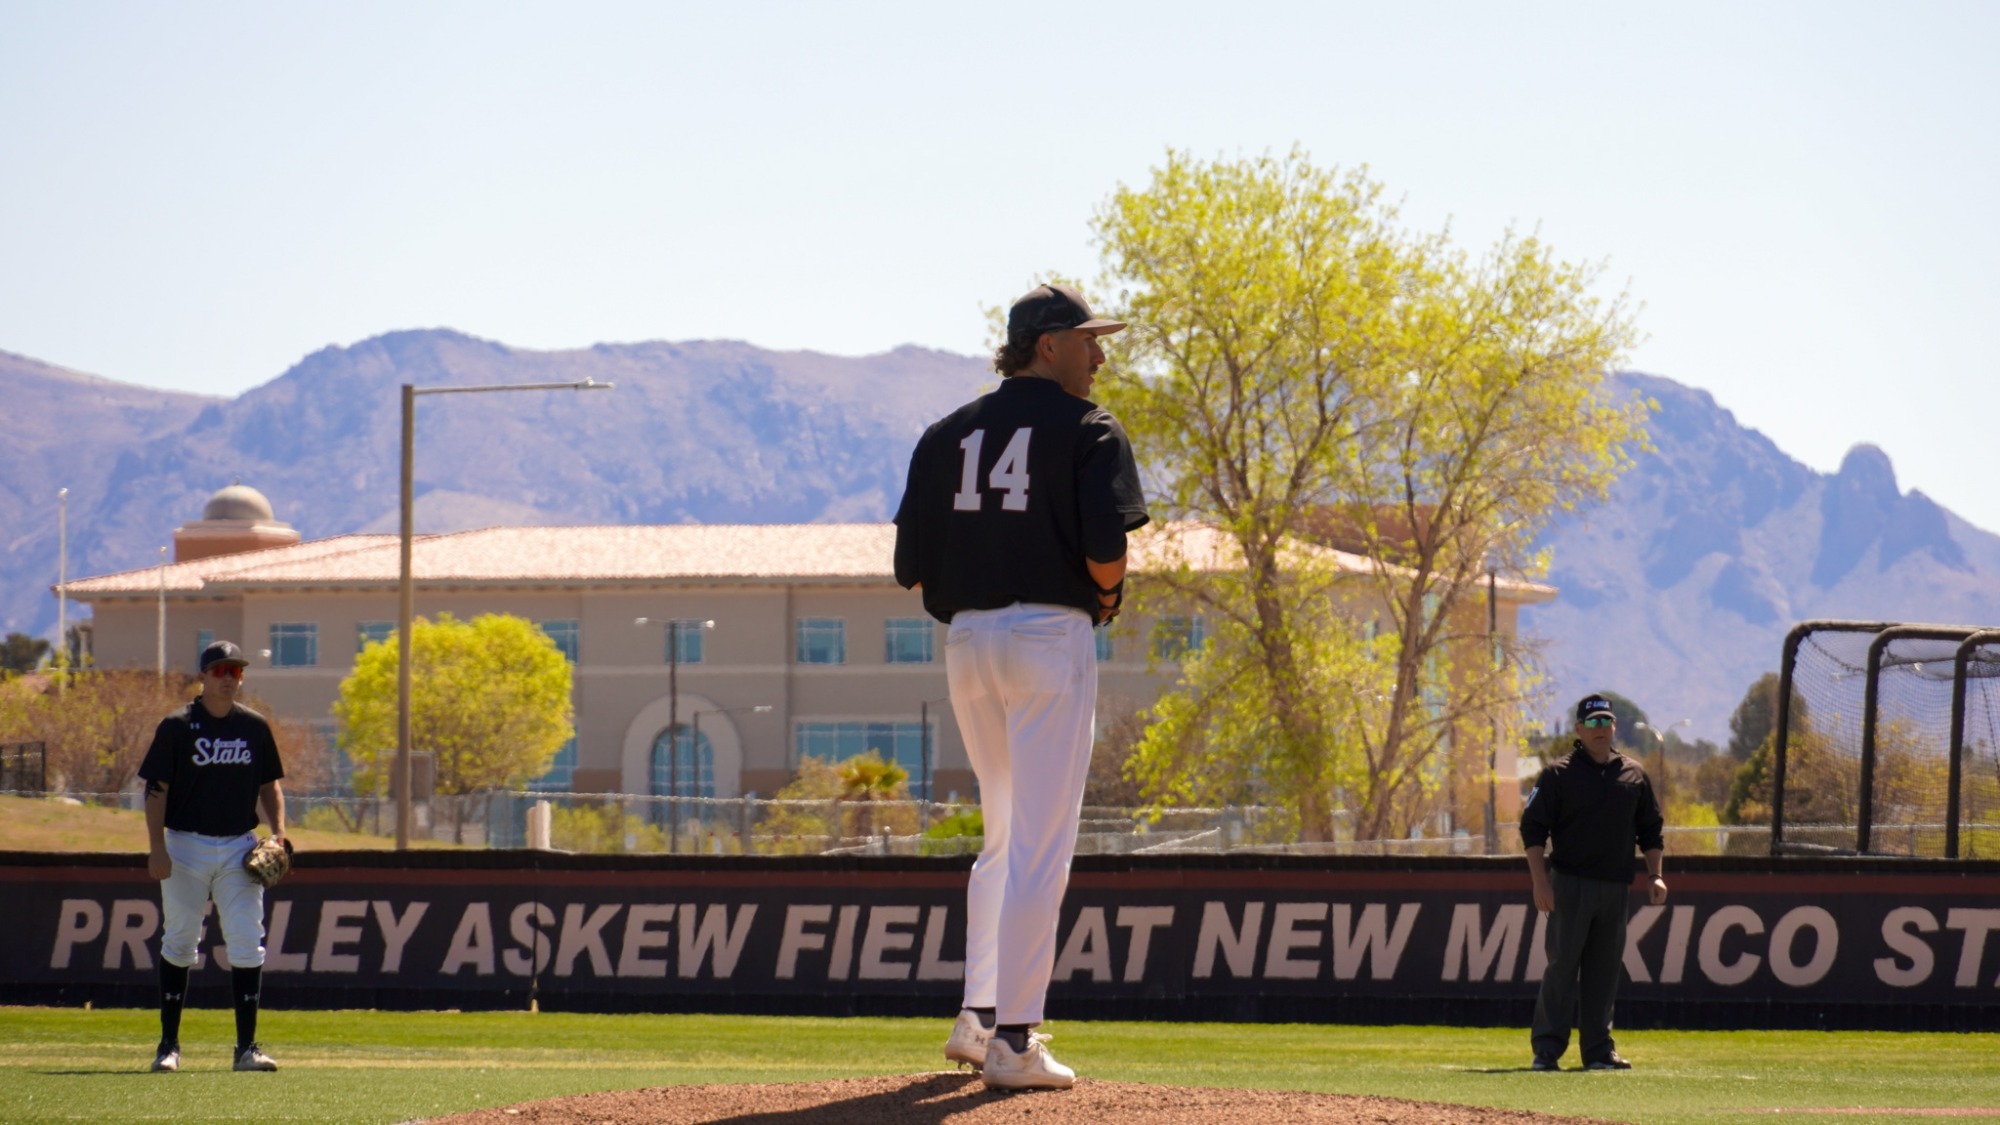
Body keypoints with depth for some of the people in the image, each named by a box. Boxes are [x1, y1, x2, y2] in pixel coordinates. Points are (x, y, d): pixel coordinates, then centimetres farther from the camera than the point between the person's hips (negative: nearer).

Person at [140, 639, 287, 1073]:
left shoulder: (255, 727, 7)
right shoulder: (177, 726, -4)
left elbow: (269, 785, 15)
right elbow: (156, 789, -5)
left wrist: (279, 833, -1)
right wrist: (157, 849, -14)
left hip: (240, 848, 2)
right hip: (186, 846, -2)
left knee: (247, 946, -4)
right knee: (179, 945, 4)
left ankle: (247, 1046, -1)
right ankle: (169, 1045, 12)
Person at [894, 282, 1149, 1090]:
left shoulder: (949, 435, 12)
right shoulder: (1087, 432, -4)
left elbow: (912, 569, 7)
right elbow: (1104, 556, -17)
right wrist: (1107, 595, 4)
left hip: (966, 644, 6)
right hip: (1050, 637, -6)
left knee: (1006, 836, 21)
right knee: (1041, 847, -4)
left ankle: (979, 1017, 18)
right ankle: (1012, 1042, -8)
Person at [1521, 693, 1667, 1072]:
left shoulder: (1633, 775, 12)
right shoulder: (1559, 774, -1)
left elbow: (1650, 830, 17)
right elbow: (1533, 828, -4)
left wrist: (1654, 876, 5)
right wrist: (1540, 881, -13)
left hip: (1615, 887, 4)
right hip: (1570, 884, -4)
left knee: (1604, 969, 6)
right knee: (1562, 966, -7)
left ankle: (1599, 1050, 11)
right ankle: (1547, 1050, -6)